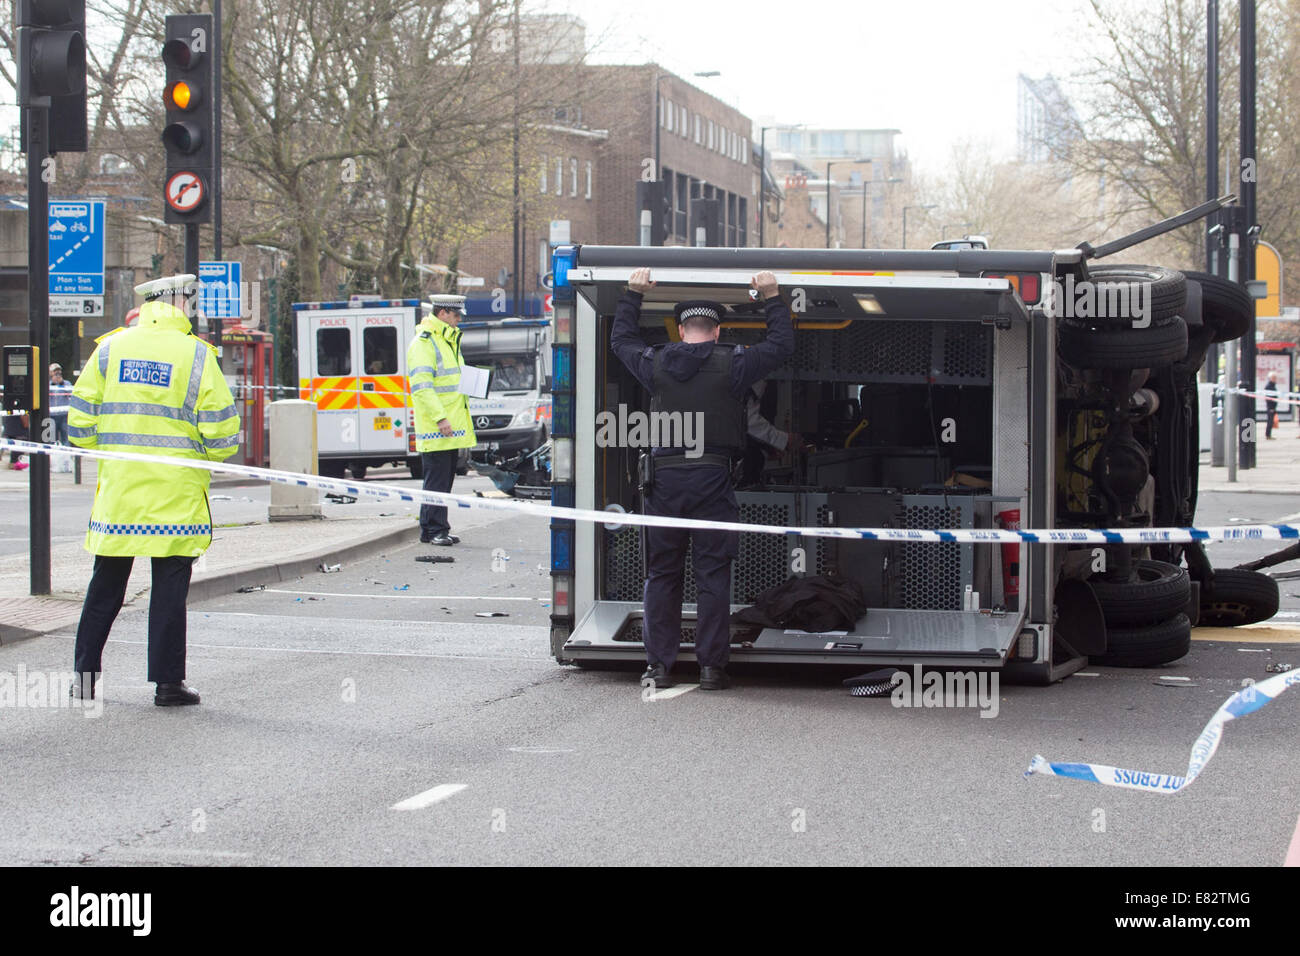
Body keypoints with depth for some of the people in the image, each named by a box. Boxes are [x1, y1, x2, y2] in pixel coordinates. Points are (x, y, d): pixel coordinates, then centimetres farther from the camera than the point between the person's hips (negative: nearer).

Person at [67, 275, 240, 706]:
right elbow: (220, 430, -8)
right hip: (176, 490, -3)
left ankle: (86, 674, 17)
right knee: (170, 585, 2)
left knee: (106, 582, 13)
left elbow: (80, 419, 5)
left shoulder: (109, 348, 5)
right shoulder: (196, 354, -7)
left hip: (117, 486, 3)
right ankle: (168, 681, 4)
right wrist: (214, 452, 13)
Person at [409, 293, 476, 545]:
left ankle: (439, 529, 17)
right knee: (436, 479, -7)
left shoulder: (448, 341, 19)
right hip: (435, 429, -10)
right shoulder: (423, 343, -13)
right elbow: (421, 387, -20)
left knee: (445, 479, 12)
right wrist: (440, 418, -25)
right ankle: (433, 529, -3)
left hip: (451, 428, 10)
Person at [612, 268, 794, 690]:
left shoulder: (656, 365, 3)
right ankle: (711, 666, 1)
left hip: (665, 477, 2)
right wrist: (772, 298, 19)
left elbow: (620, 339, 23)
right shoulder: (732, 365, -3)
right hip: (712, 477, -2)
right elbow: (782, 344, 10)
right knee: (713, 575, 2)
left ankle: (659, 664, 8)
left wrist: (634, 294, 31)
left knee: (662, 574, 9)